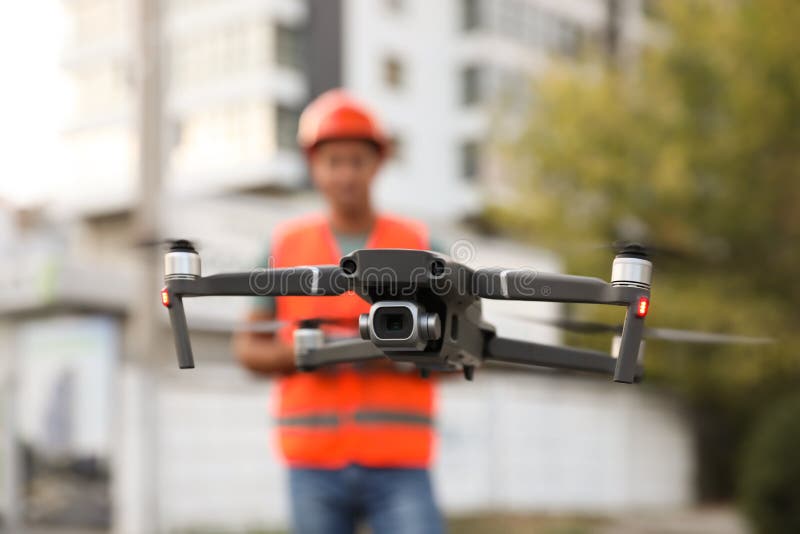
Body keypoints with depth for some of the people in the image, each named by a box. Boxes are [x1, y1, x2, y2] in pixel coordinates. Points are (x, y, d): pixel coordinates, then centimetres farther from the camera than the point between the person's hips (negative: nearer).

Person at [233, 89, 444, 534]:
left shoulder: (420, 247, 6)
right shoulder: (286, 246, 8)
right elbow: (248, 348, 10)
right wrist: (300, 354, -10)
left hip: (399, 464, -1)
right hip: (314, 464, 1)